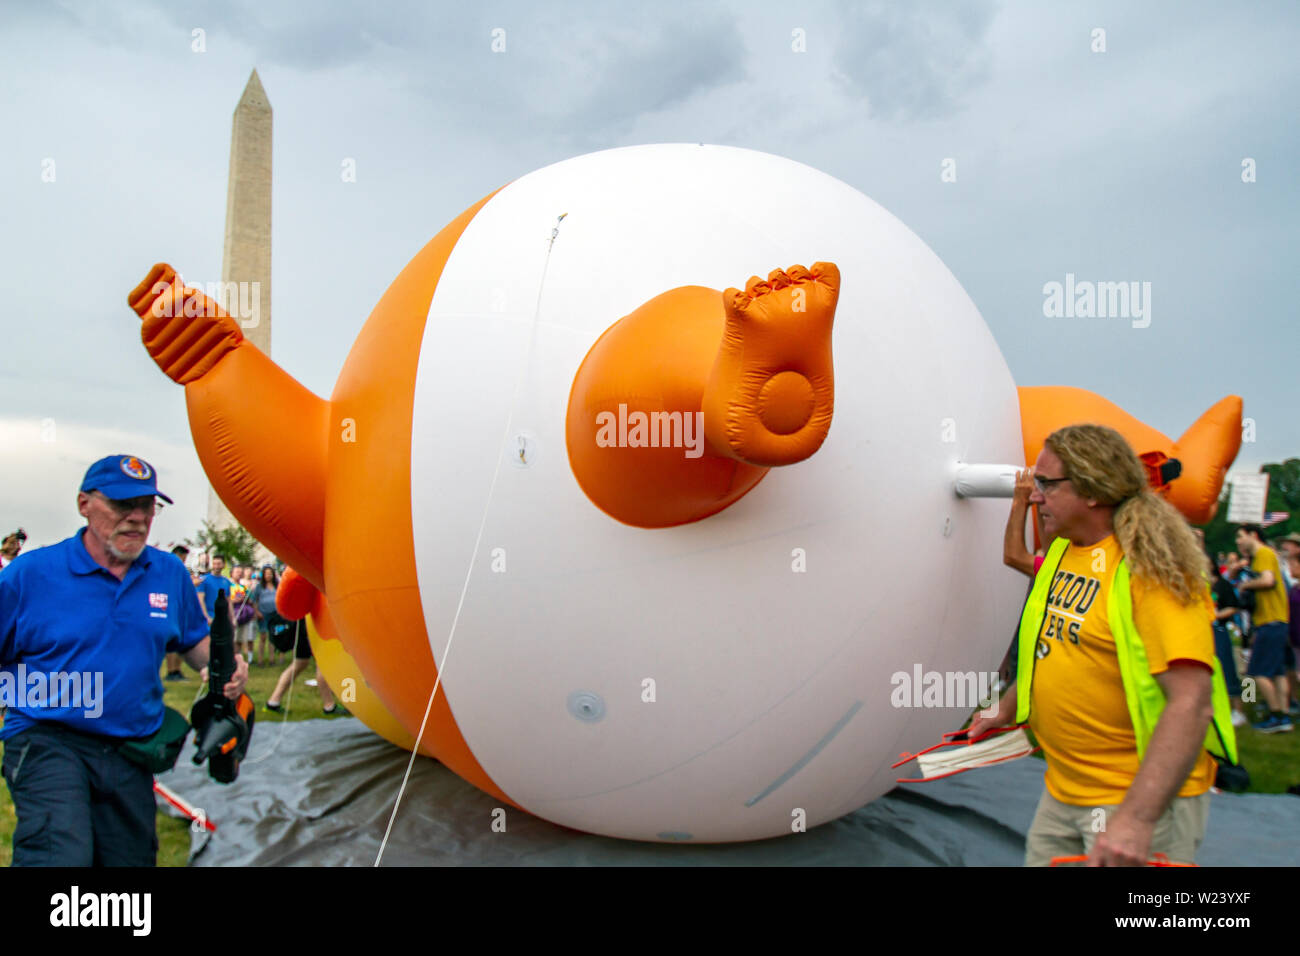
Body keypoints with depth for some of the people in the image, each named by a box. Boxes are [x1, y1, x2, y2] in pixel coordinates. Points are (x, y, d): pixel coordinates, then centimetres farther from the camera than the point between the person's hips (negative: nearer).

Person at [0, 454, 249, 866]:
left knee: (131, 859, 16)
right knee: (61, 857, -28)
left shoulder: (170, 574, 6)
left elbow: (195, 640, 16)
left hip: (133, 752, 4)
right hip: (48, 741, -4)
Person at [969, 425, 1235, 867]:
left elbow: (1191, 702, -26)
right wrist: (1005, 710, 22)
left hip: (1144, 796, -7)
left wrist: (1136, 817, -31)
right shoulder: (1064, 552, 6)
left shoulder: (1153, 570, -19)